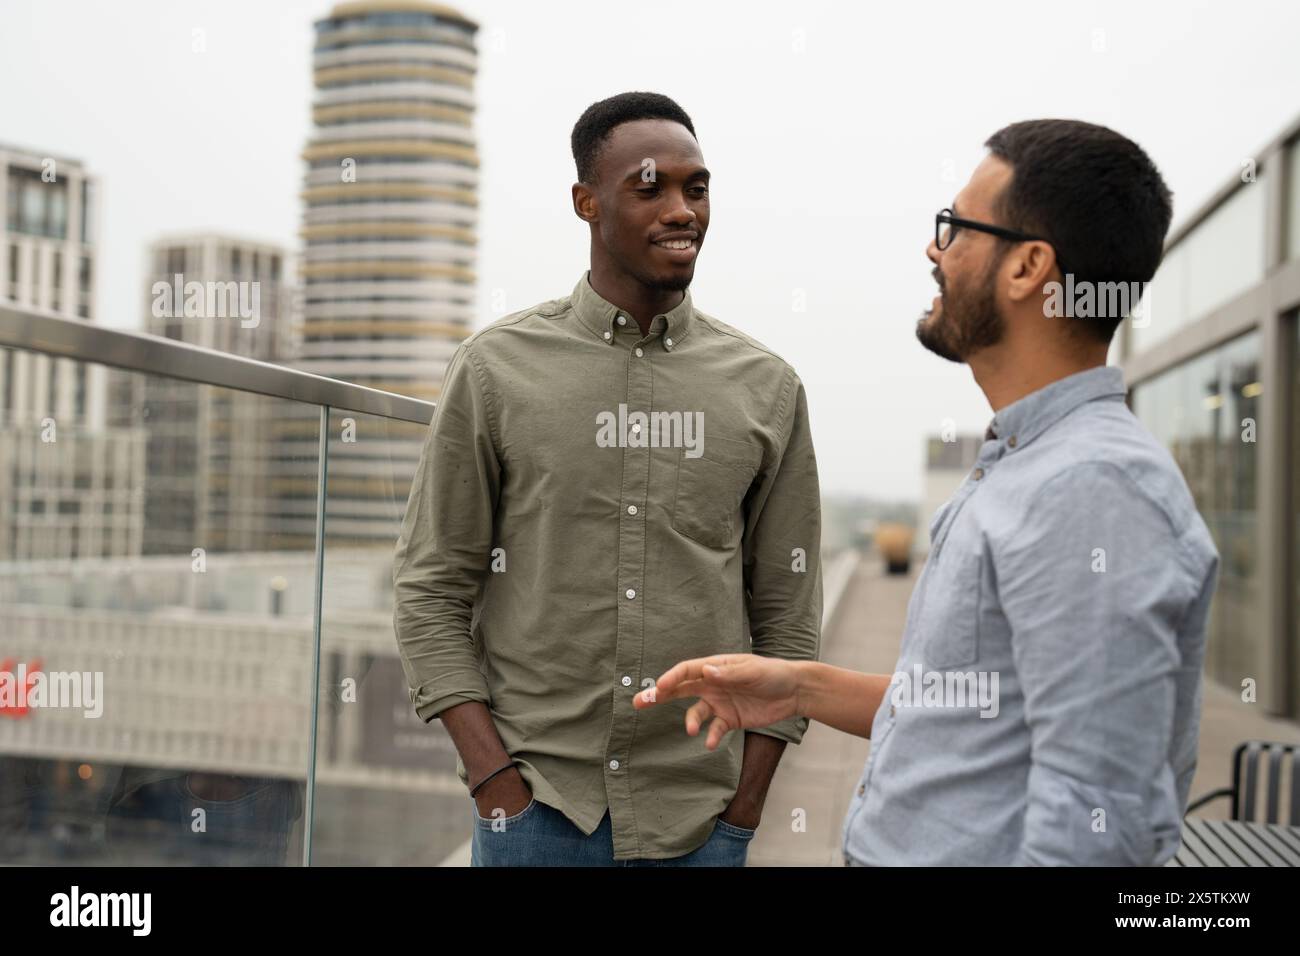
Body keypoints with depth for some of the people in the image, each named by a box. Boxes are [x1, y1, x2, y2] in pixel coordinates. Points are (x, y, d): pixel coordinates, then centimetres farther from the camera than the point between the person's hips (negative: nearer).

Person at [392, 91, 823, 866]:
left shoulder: (767, 388, 1)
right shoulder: (496, 369, -2)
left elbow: (788, 614, 4)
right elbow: (432, 593, -1)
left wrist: (745, 805, 0)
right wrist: (496, 783, -8)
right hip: (537, 809, -1)